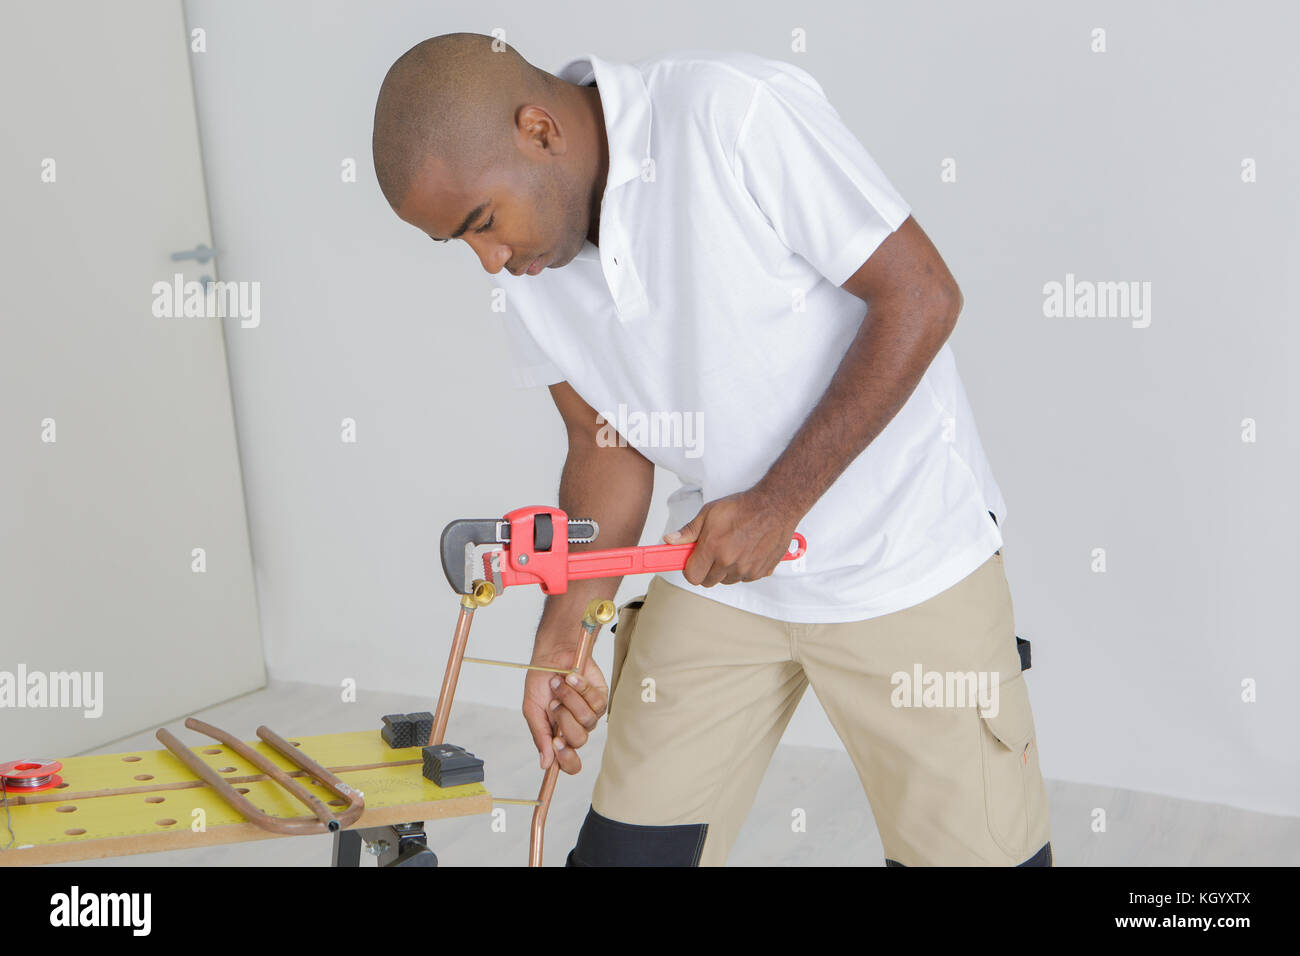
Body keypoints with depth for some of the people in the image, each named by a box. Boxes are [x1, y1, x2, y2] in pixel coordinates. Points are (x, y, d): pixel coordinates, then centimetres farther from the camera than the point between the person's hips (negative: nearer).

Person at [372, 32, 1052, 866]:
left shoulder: (735, 112, -21)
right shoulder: (526, 264, -2)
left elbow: (921, 296, -20)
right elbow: (607, 441, 6)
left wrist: (777, 502, -20)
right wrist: (565, 630, -6)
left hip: (903, 557, -5)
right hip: (718, 560, 5)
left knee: (976, 849, 3)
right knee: (629, 846, 7)